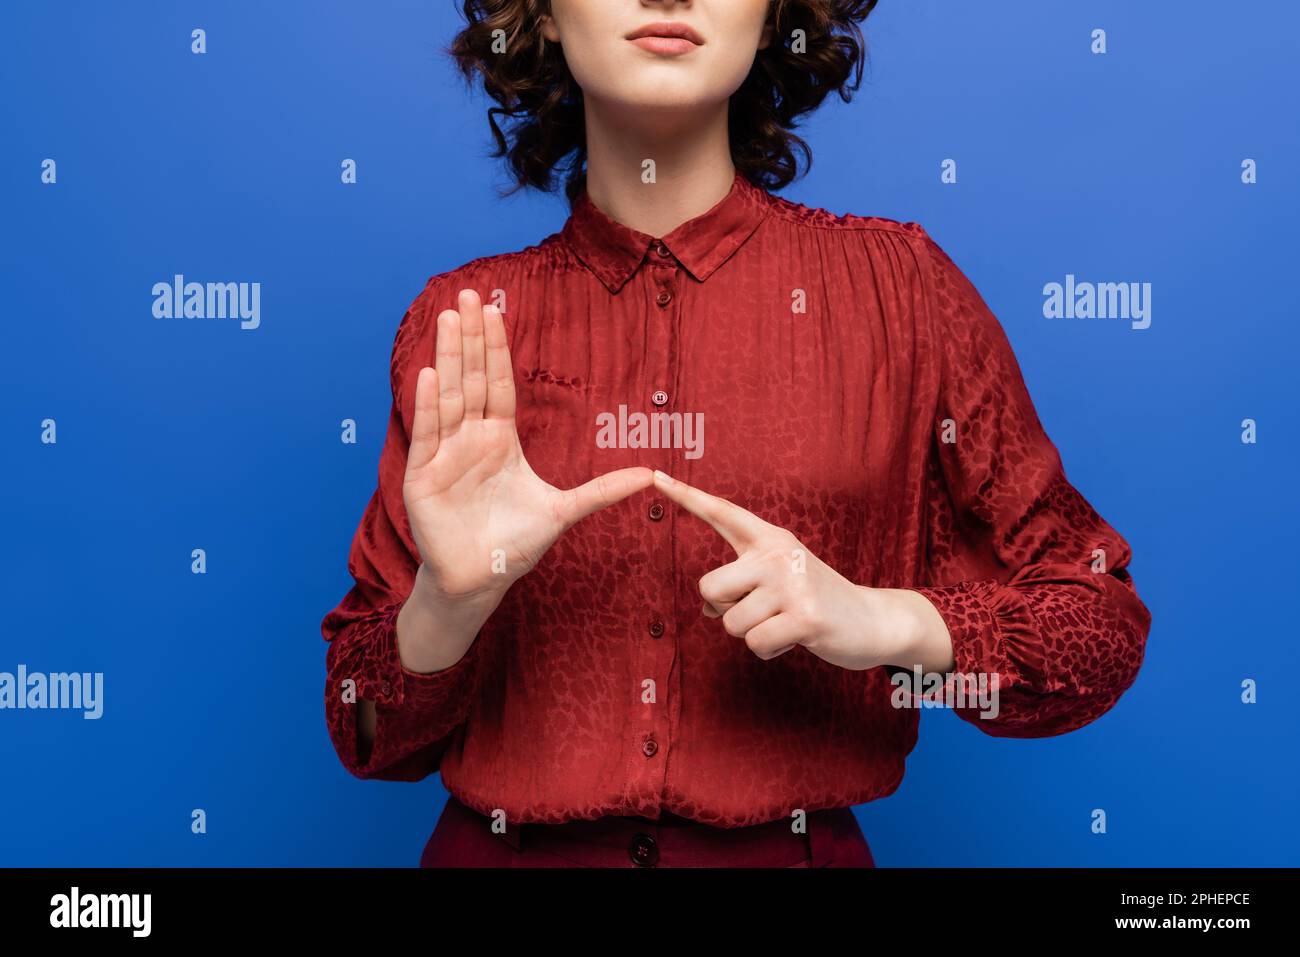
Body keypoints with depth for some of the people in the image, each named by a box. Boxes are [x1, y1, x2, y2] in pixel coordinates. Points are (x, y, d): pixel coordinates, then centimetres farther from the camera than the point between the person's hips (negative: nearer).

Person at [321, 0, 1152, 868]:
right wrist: (447, 601, -22)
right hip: (508, 846, 1)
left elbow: (1104, 628, -3)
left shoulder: (897, 283, -8)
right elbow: (374, 742, -3)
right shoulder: (460, 324, -6)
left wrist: (886, 622, -19)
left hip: (800, 846, 0)